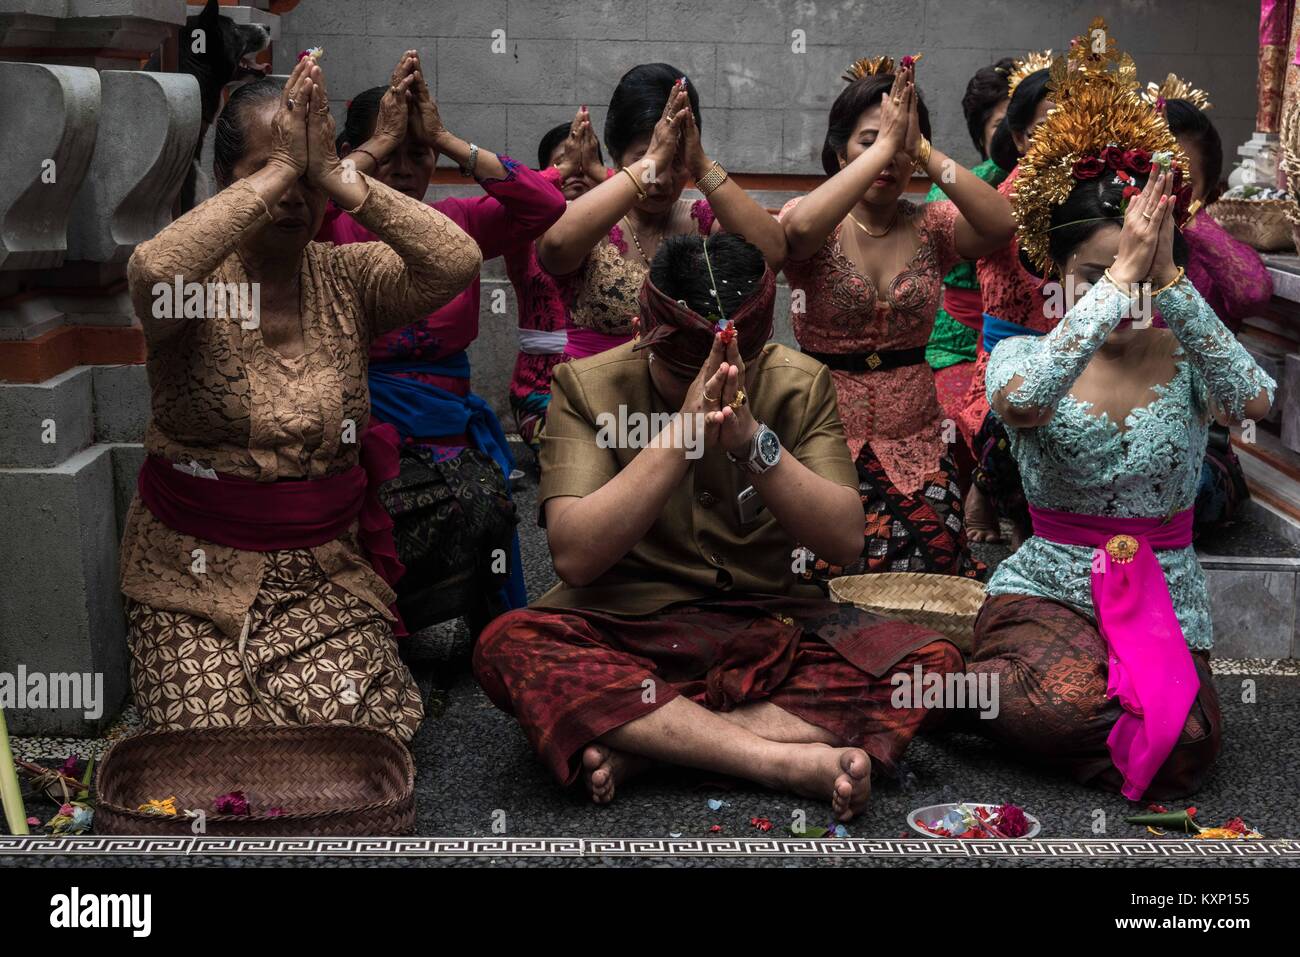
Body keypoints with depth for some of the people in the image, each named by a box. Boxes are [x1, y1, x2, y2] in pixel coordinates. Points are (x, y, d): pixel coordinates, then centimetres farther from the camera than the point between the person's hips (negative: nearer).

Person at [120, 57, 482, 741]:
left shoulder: (350, 278, 0)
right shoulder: (199, 278, -8)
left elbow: (457, 262, -18)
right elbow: (154, 273, -34)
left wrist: (333, 175, -21)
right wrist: (279, 169, -27)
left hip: (326, 569, 2)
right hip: (195, 570, -2)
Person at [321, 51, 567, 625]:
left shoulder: (457, 224, 11)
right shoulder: (334, 229, 2)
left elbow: (545, 205, -5)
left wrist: (444, 138, -8)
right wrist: (380, 141, -14)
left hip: (448, 437, 3)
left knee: (483, 509, -28)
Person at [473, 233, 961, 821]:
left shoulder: (799, 384, -1)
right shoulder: (587, 386, -7)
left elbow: (845, 540, -9)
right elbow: (574, 558, -18)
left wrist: (753, 439, -23)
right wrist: (680, 435, -26)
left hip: (769, 624, 2)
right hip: (624, 625, -2)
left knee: (929, 662, -23)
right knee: (506, 648, -33)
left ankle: (642, 745, -25)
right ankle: (789, 761, -31)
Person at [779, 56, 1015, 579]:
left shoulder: (930, 226, 6)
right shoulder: (820, 227, -3)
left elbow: (1001, 223, -16)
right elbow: (800, 227, -30)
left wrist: (920, 148, -19)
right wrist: (883, 143, -24)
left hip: (915, 440, 3)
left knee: (933, 570, -12)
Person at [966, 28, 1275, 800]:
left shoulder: (1188, 360, 2)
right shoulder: (1024, 355, -2)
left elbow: (1254, 398, -23)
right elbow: (1022, 399, -29)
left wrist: (1165, 280, -26)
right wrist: (1120, 275, -29)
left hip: (1166, 596, 2)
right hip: (1048, 584, -2)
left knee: (1178, 752, -25)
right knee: (1072, 701, -34)